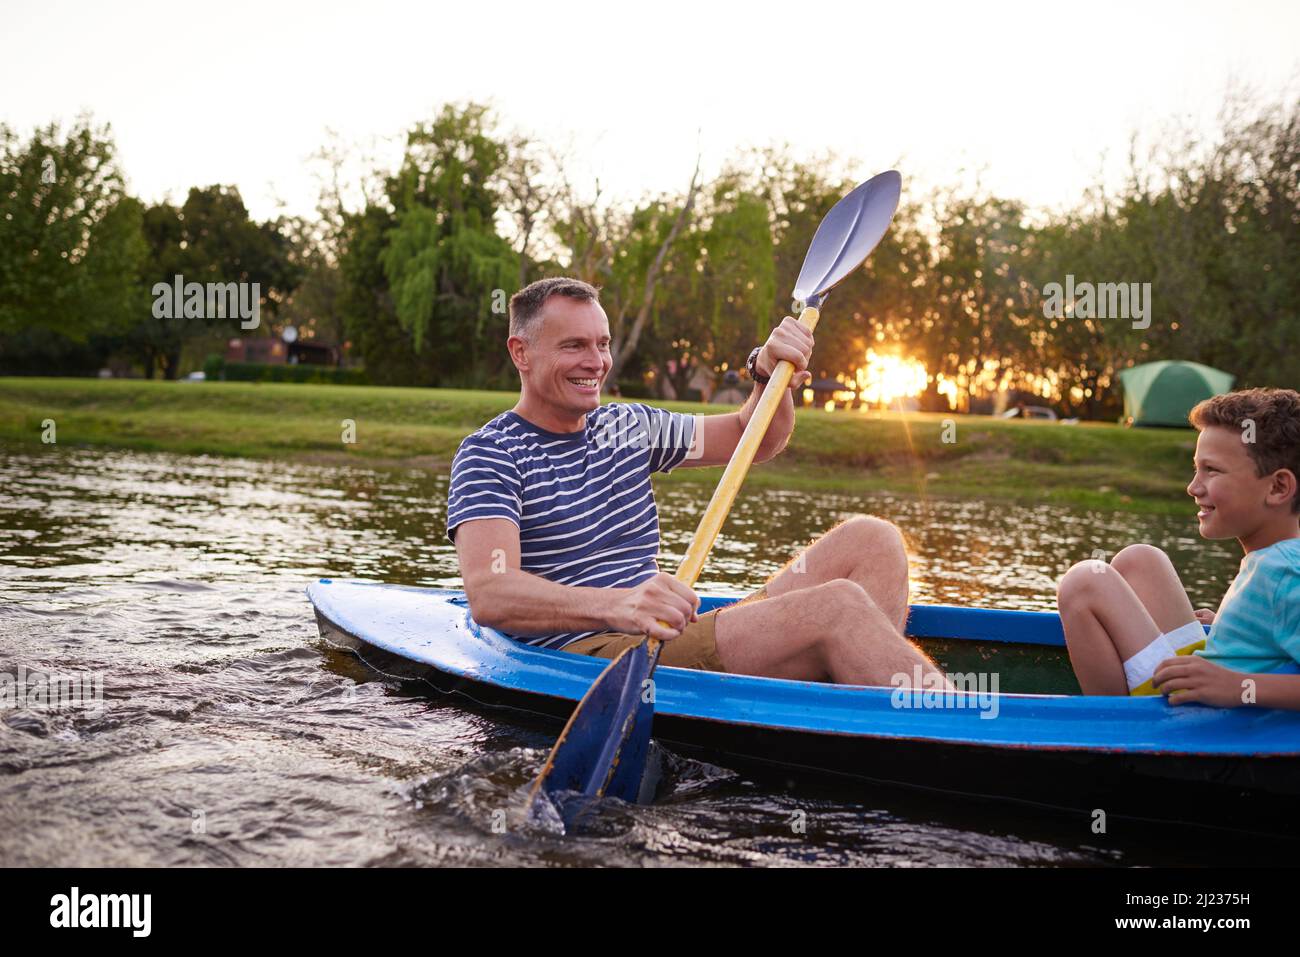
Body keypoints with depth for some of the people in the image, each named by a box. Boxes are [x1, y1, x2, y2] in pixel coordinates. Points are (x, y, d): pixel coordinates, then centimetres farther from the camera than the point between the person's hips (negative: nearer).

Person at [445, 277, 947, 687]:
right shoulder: (489, 455, -4)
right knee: (836, 606, -25)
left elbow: (752, 440, 27)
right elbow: (488, 595, -21)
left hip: (677, 636, 8)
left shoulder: (628, 427, 18)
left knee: (869, 540, -6)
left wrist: (770, 372, 4)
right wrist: (616, 606, -39)